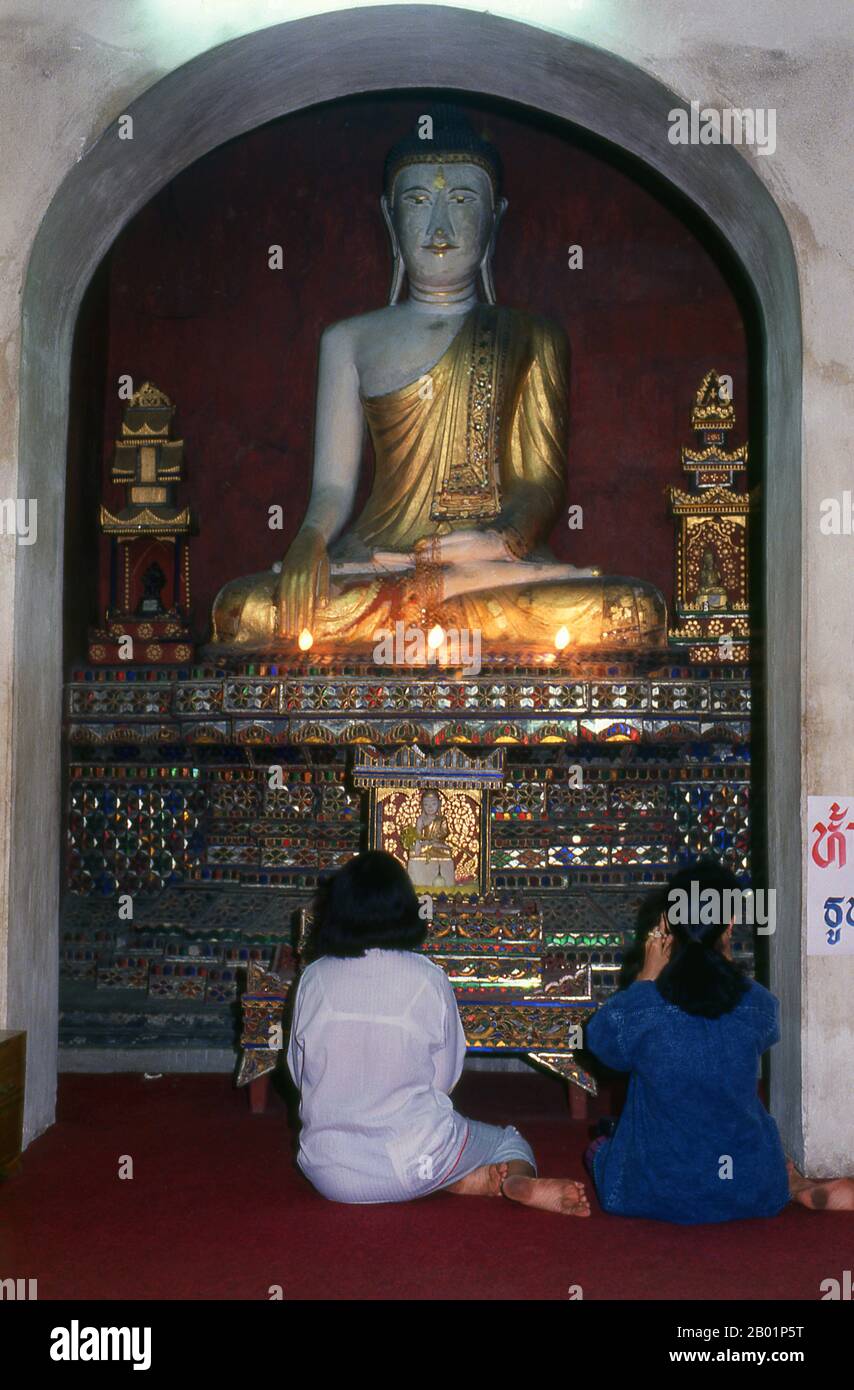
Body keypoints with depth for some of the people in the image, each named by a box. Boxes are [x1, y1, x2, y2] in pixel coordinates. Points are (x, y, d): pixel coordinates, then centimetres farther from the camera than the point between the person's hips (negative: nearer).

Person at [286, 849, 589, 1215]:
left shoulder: (313, 979, -5)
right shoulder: (428, 980, -9)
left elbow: (298, 1072, 5)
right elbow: (445, 1079, 0)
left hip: (330, 1174, 2)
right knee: (510, 1141, 25)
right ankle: (518, 1181, -11)